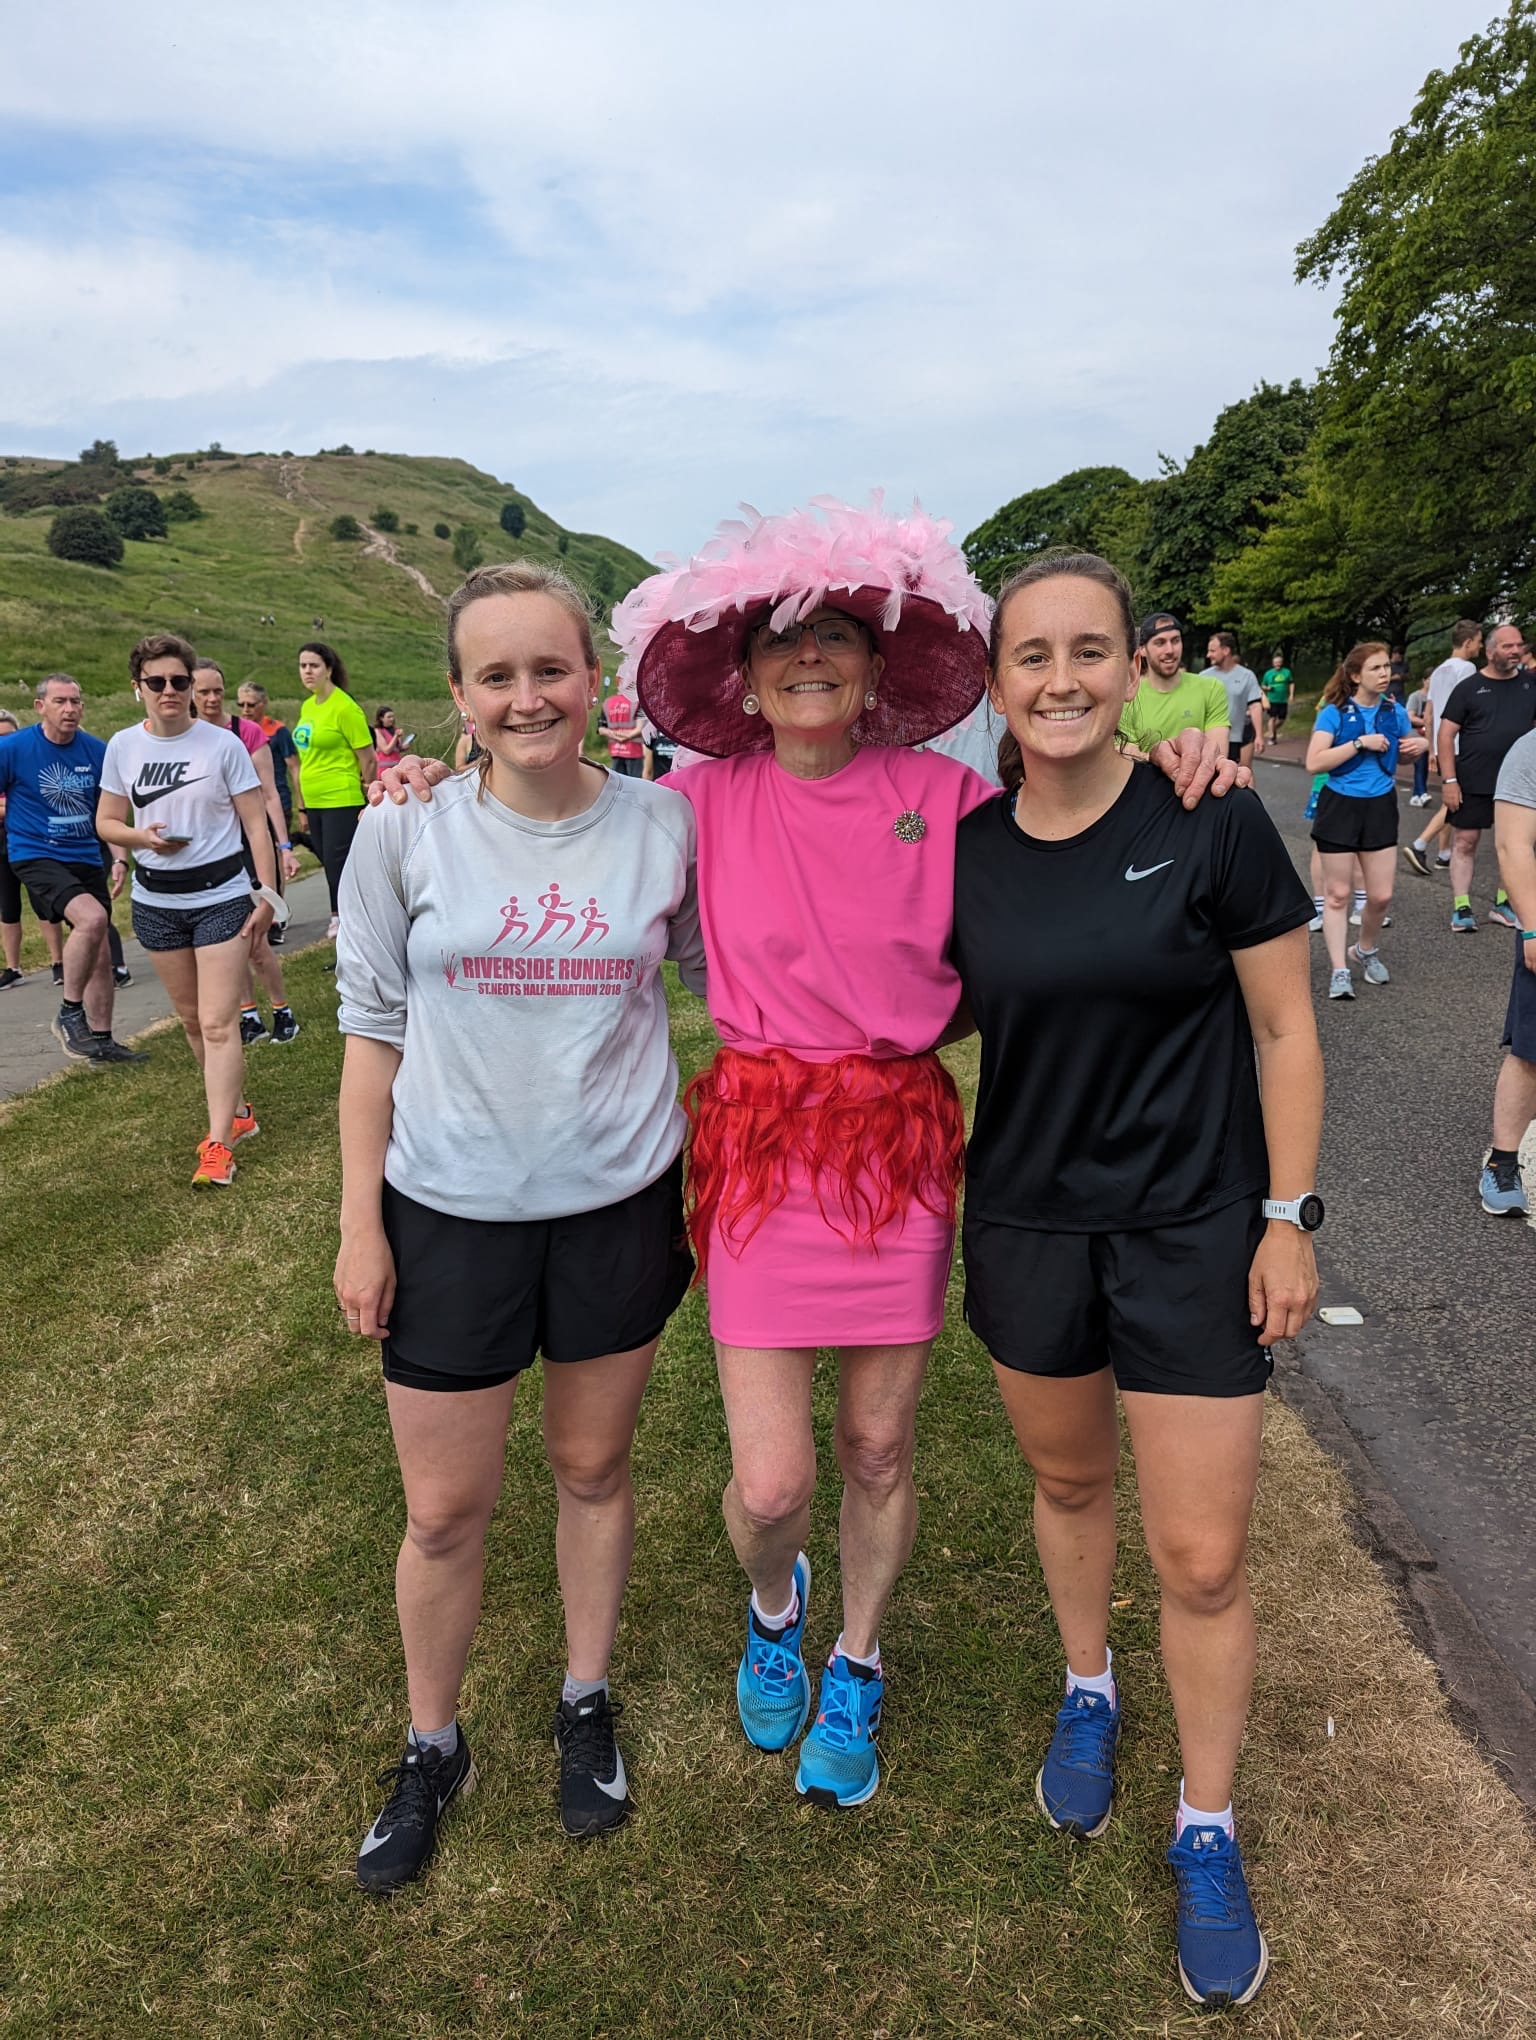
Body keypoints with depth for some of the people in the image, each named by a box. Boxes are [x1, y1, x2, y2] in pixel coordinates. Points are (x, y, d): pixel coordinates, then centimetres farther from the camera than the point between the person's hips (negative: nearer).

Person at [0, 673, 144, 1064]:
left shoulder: (97, 751, 2)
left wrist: (120, 859, 3)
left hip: (87, 860, 5)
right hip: (36, 856, -5)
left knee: (101, 955, 8)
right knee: (92, 917, -30)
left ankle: (101, 1040, 23)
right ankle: (69, 1014, -12)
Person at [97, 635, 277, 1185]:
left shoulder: (223, 744, -7)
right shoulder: (123, 747, 2)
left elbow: (256, 825, -5)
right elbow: (107, 821, 9)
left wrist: (267, 895, -11)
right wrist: (143, 837, -13)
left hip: (221, 897, -4)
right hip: (156, 902, 4)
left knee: (217, 1023, -9)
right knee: (191, 1019, 12)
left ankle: (218, 1144, -6)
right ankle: (237, 1108, 29)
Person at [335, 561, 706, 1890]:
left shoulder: (664, 826, -6)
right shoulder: (407, 830, -7)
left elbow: (725, 979, 6)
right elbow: (373, 1028, -1)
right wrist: (360, 1220, -2)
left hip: (620, 1203, 1)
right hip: (450, 1211, 0)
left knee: (593, 1469, 18)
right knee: (446, 1510, 11)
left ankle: (588, 1705, 44)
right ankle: (433, 1746, 39)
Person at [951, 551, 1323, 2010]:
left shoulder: (1209, 822, -11)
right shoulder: (965, 850, -2)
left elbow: (1284, 1027, -5)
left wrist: (1288, 1214, -7)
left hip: (1195, 1227, -3)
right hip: (1025, 1220, 3)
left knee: (1202, 1558, 4)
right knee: (1067, 1479, 22)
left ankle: (1206, 1835, 30)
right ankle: (1087, 1690, 50)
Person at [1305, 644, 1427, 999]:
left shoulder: (1395, 712, 4)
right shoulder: (1334, 713, -8)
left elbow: (1405, 752, 22)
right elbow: (1314, 762, -19)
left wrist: (1421, 744, -1)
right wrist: (1361, 743, -21)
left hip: (1380, 807, 4)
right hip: (1340, 806, -4)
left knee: (1381, 895, 4)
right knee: (1338, 893, 2)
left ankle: (1367, 951, 31)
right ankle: (1339, 970, 7)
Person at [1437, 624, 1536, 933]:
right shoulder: (1468, 687, -1)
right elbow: (1446, 733, -4)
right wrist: (1449, 780, -10)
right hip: (1473, 782, -3)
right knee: (1464, 842, -1)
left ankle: (1503, 904, 22)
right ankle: (1461, 908, 5)